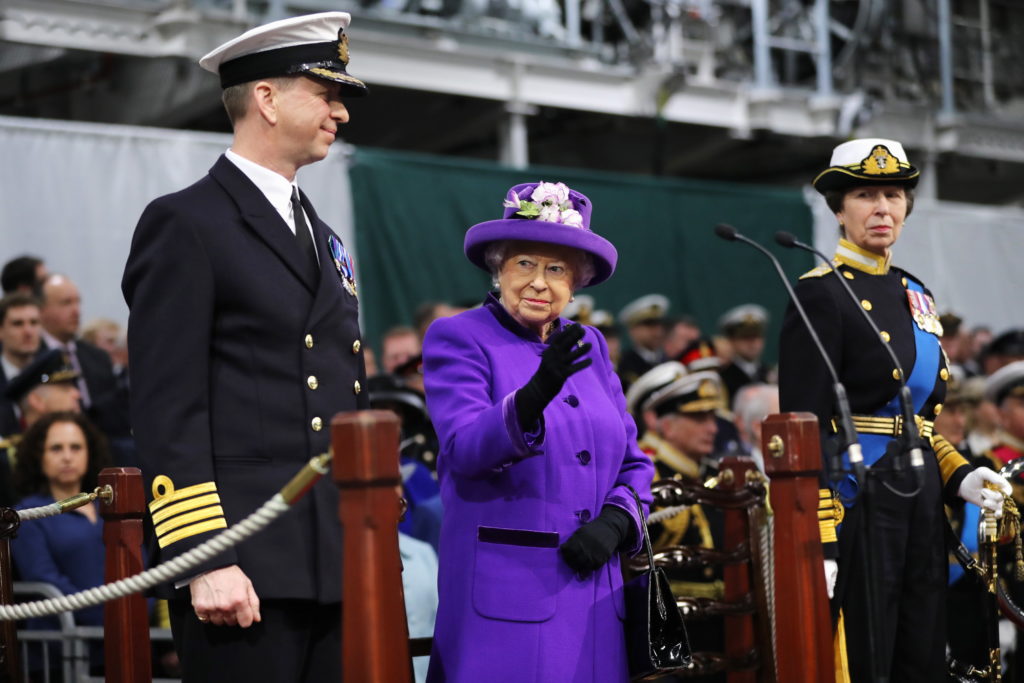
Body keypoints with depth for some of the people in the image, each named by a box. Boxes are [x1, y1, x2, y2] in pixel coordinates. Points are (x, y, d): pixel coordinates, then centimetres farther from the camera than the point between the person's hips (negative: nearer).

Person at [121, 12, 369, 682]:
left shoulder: (322, 237, 21)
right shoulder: (184, 224, -3)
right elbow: (168, 412, -11)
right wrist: (204, 562, -18)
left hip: (338, 570, 7)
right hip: (246, 572, -7)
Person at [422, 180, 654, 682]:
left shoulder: (589, 345, 13)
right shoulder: (456, 339, -2)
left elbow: (632, 462, 16)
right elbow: (464, 449, -18)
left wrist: (616, 520, -5)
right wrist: (533, 397, -36)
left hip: (592, 587, 5)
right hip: (504, 589, -5)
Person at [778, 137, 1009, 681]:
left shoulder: (913, 293, 15)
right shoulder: (822, 293, -9)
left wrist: (958, 477, 4)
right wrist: (817, 544, -21)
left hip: (920, 499, 8)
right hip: (856, 499, -8)